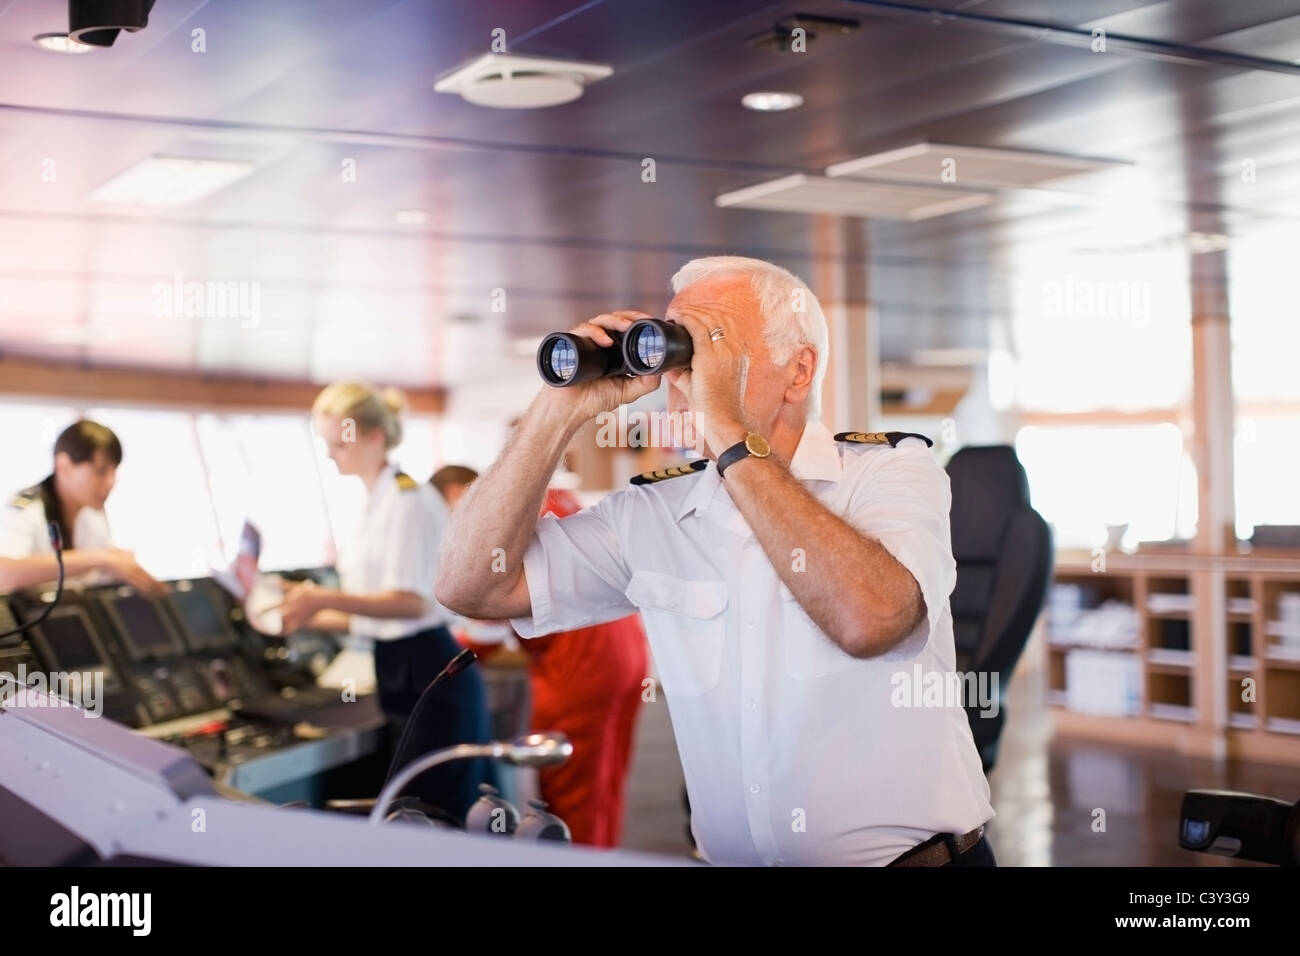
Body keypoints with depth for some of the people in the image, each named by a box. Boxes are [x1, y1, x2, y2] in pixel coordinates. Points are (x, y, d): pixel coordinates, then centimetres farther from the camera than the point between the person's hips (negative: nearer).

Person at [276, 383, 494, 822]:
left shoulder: (407, 498, -13)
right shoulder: (377, 502, 15)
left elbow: (412, 601, -22)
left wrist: (328, 599, -29)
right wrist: (314, 617, 10)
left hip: (429, 677, -10)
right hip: (403, 675, 10)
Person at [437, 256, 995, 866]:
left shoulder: (893, 471, -3)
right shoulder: (650, 513, 6)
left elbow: (869, 620, -23)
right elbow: (471, 585, 1)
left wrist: (726, 430, -18)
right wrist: (562, 409, -5)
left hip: (919, 853, -2)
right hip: (732, 858, 2)